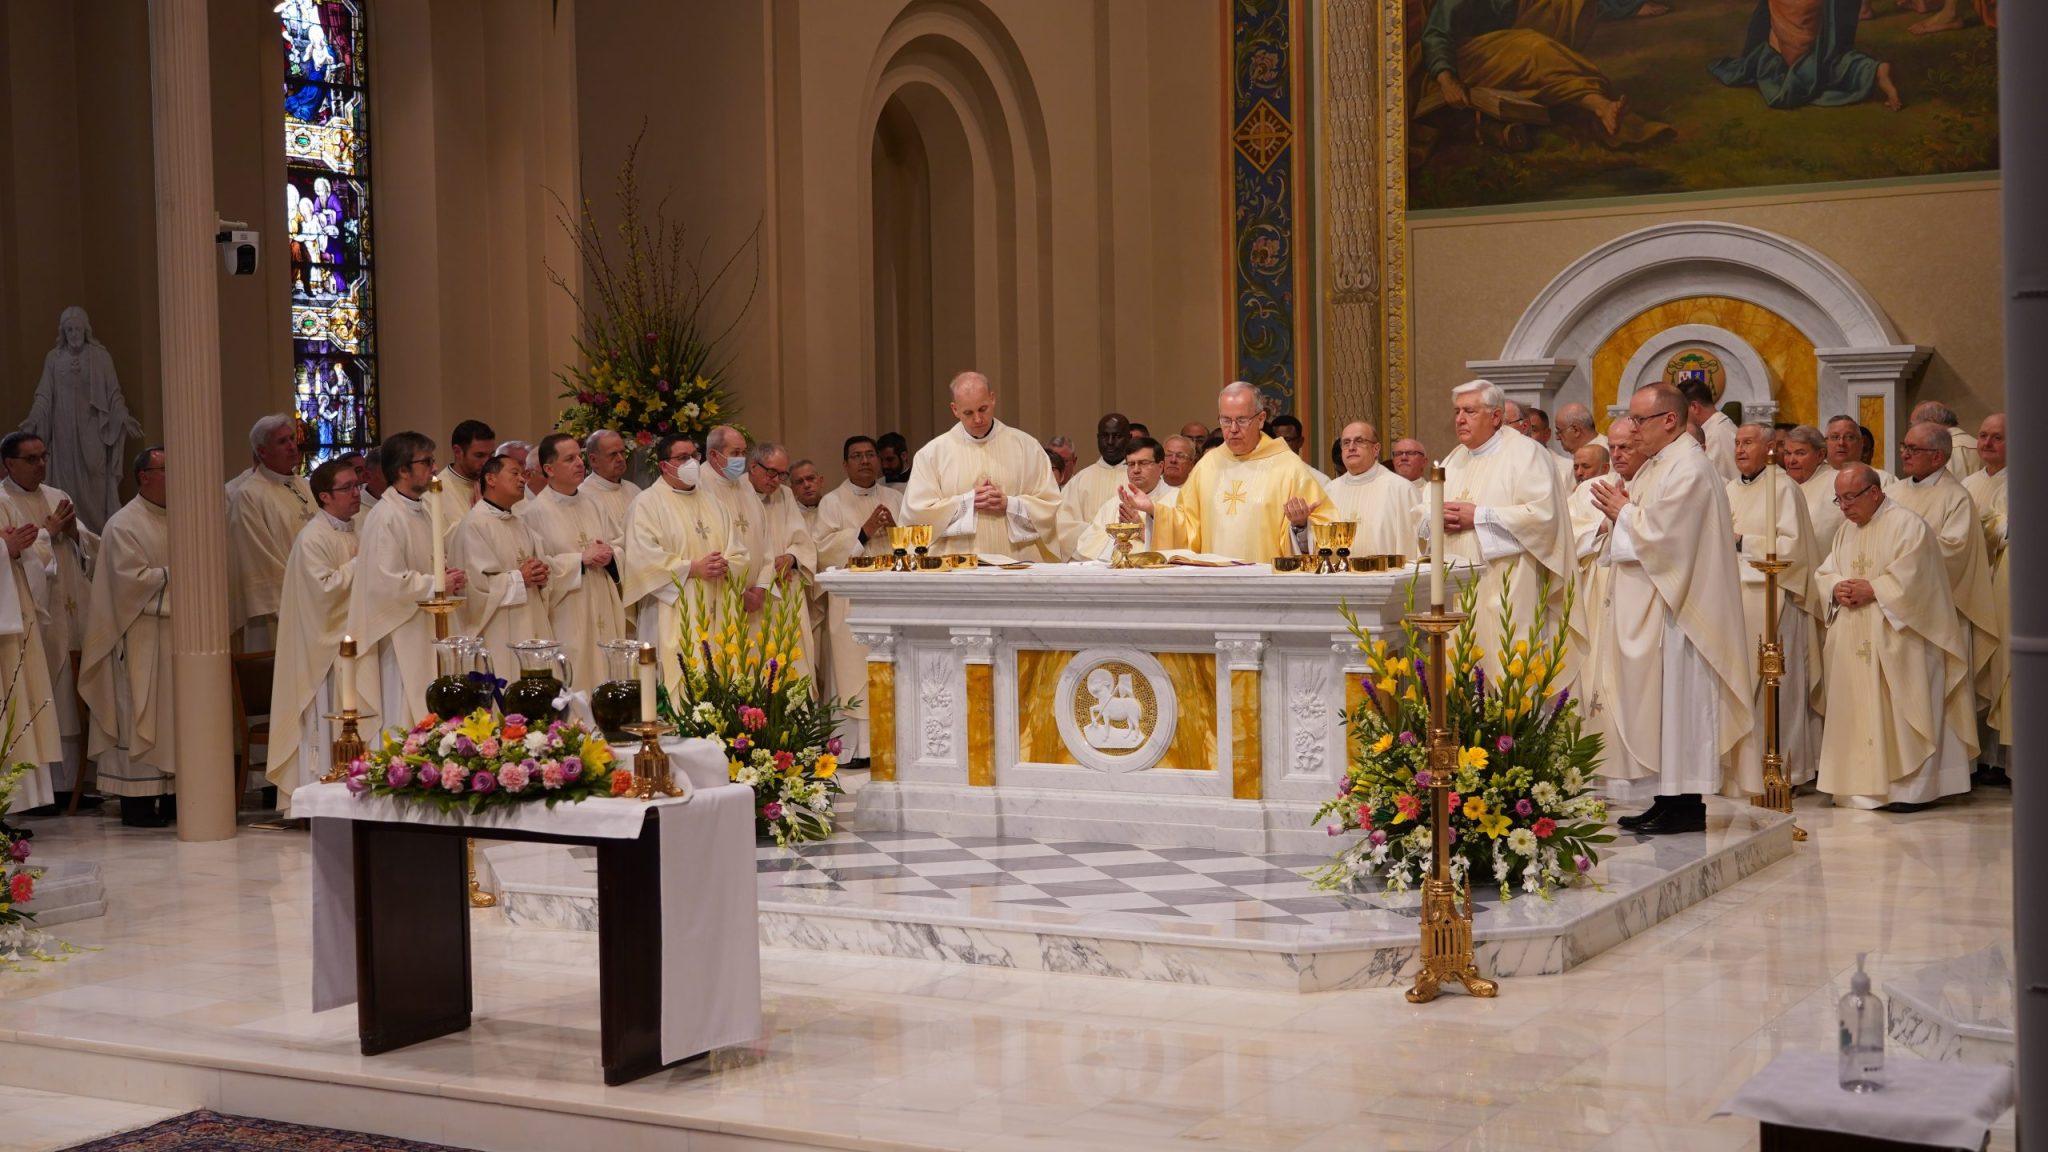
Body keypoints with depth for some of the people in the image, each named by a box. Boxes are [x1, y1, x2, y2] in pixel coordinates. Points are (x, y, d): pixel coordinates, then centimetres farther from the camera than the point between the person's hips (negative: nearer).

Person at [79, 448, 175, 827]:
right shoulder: (123, 525, -8)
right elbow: (131, 578, -17)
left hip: (176, 629, 7)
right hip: (142, 637, -7)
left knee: (172, 716, 7)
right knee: (141, 715, -4)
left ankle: (167, 793, 11)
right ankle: (138, 801, -1)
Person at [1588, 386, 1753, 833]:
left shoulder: (1689, 469, -15)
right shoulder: (1656, 465, 17)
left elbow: (1662, 534, -22)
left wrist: (1624, 511, -7)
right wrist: (1621, 509, 3)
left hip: (1672, 610, -10)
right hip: (1644, 610, 10)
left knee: (1674, 700, -7)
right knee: (1652, 702, 10)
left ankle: (1687, 807, -2)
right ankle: (1666, 800, 14)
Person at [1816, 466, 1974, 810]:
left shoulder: (1908, 526, -8)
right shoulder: (1847, 530, 16)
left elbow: (1910, 578, -17)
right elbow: (1826, 573, 15)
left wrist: (1871, 590, -17)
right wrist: (1836, 589, -6)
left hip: (1896, 642, -7)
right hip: (1854, 645, 7)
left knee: (1899, 713, -7)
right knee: (1858, 711, 6)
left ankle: (1911, 787, -3)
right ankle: (1862, 783, 10)